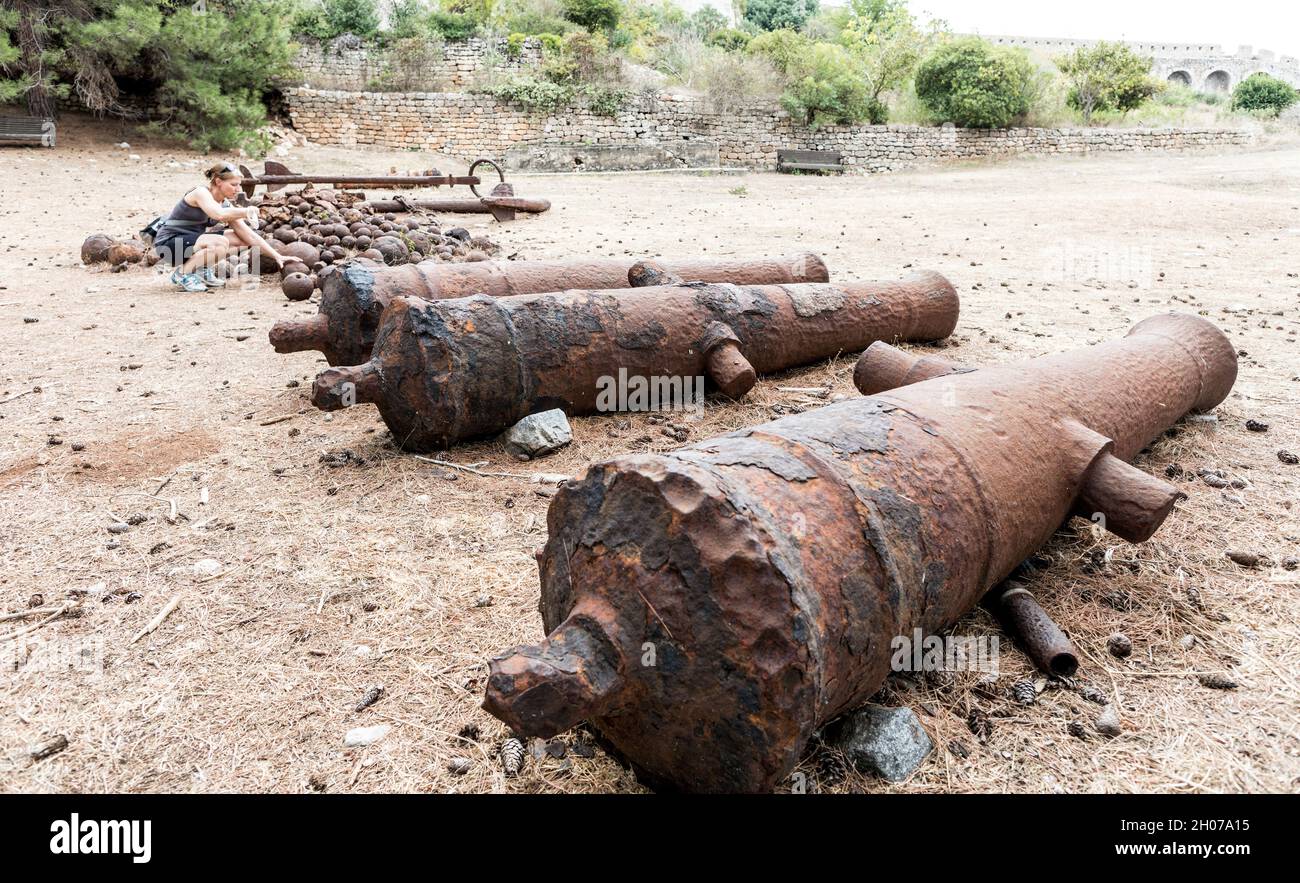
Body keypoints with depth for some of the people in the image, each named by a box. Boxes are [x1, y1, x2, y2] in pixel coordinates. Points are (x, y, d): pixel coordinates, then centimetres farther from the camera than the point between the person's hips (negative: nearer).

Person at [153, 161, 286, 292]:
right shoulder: (201, 193, -18)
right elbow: (219, 214, -40)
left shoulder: (225, 205, 4)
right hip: (168, 243, -8)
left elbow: (249, 235, 3)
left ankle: (203, 270, 5)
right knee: (221, 243, -32)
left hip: (191, 241, 8)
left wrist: (276, 255, -4)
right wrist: (247, 211, -27)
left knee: (241, 240, -2)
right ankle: (182, 274, -13)